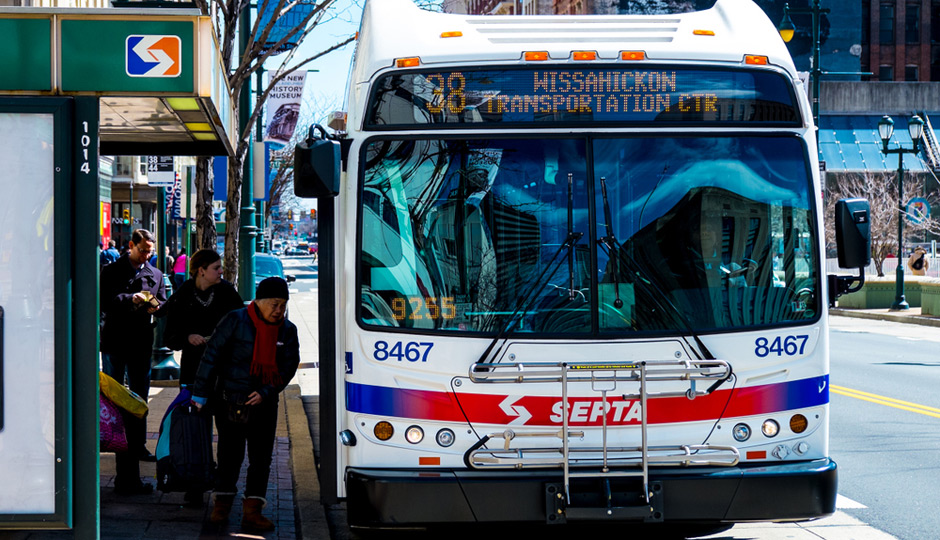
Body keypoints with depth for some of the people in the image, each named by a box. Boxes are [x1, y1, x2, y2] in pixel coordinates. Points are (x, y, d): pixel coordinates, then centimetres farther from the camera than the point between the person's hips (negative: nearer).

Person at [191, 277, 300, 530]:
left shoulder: (287, 330, 3)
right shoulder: (235, 321, -9)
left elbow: (288, 367, 3)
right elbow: (212, 356, -8)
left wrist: (265, 392, -11)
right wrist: (200, 393, -10)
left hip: (263, 405, 3)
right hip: (229, 402, -3)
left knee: (261, 457, -1)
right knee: (229, 454, 3)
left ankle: (252, 510, 3)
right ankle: (222, 504, 19)